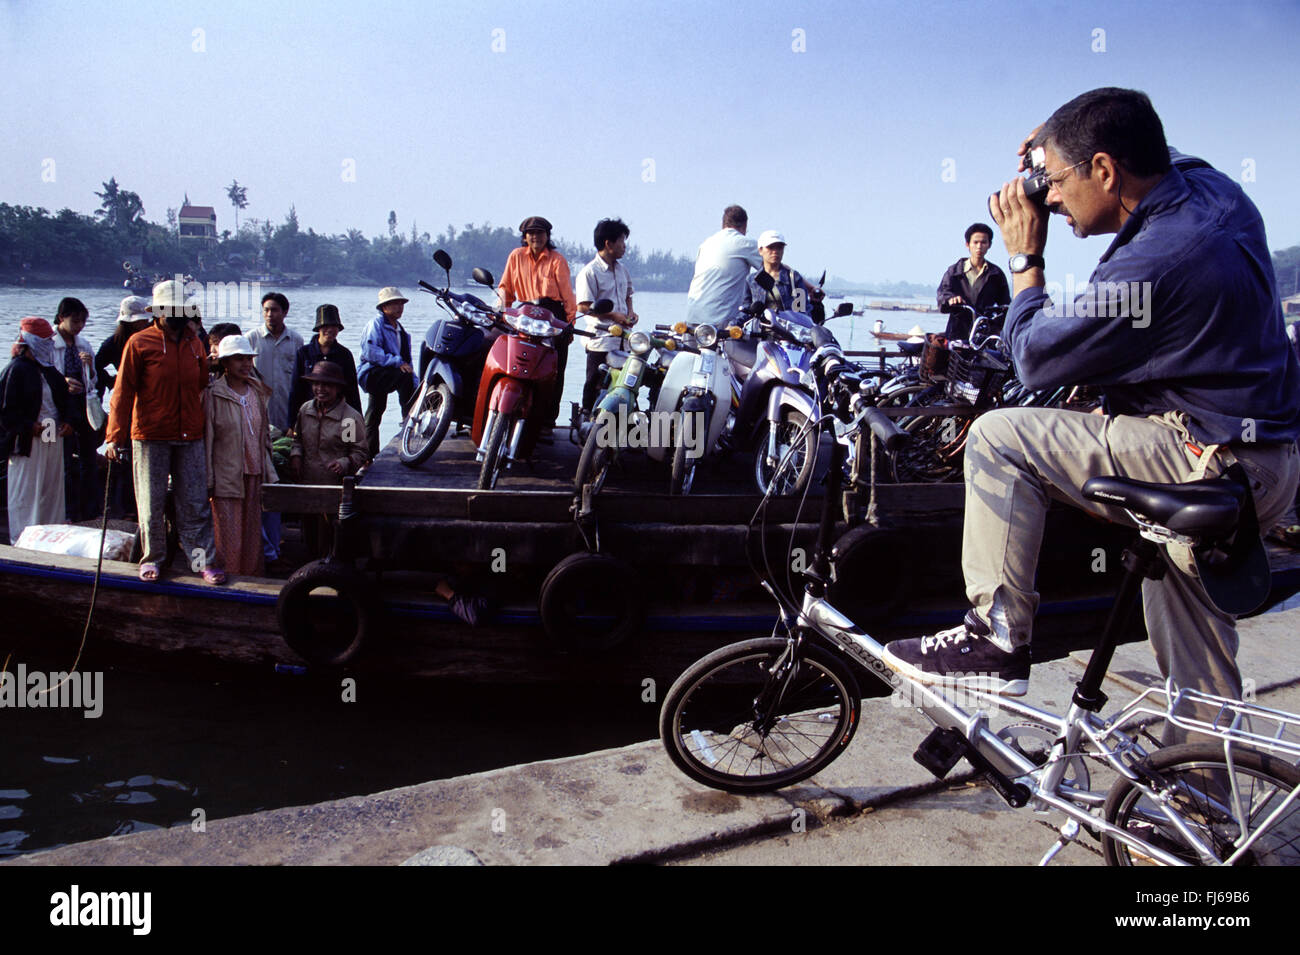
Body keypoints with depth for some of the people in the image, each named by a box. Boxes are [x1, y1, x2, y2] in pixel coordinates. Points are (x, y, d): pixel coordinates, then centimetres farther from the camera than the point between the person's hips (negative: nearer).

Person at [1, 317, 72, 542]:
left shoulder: (49, 369, 14)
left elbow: (62, 401, 22)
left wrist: (65, 422, 5)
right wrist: (29, 427, -21)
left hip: (53, 439, 7)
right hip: (27, 443, -7)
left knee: (52, 491, 10)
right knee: (26, 494, -3)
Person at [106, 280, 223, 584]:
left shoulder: (194, 342, 10)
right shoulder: (140, 343, -2)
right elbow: (123, 391, -4)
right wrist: (115, 437, -9)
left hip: (190, 438, 3)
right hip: (150, 436, -3)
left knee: (195, 504, 2)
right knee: (151, 504, 6)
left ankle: (203, 558, 7)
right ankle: (152, 558, 19)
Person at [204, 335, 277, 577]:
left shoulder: (259, 392, 11)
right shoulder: (213, 394, -7)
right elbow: (206, 440, -7)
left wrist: (269, 473, 14)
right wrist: (208, 481, -10)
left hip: (255, 475, 5)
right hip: (226, 478, -5)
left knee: (253, 536, 10)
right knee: (229, 540, -2)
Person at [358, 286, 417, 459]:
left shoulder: (401, 331, 20)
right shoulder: (376, 323, -6)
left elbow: (406, 360, 18)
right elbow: (369, 351, -20)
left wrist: (415, 384, 4)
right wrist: (396, 362, -27)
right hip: (372, 372, -9)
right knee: (405, 376, -32)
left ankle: (371, 452, 22)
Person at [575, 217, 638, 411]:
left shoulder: (622, 269, 16)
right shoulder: (589, 272, -8)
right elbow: (583, 306, -14)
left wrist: (629, 312, 9)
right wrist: (614, 316, -17)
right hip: (600, 342, -7)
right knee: (595, 387, -2)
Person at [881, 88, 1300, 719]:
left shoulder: (1153, 264, -26)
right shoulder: (1209, 185, 2)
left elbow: (1035, 358, -14)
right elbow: (1153, 162, 28)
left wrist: (1025, 255, -2)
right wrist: (1063, 147, 10)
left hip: (1207, 464, -10)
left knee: (1000, 437, -14)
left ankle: (997, 639, -8)